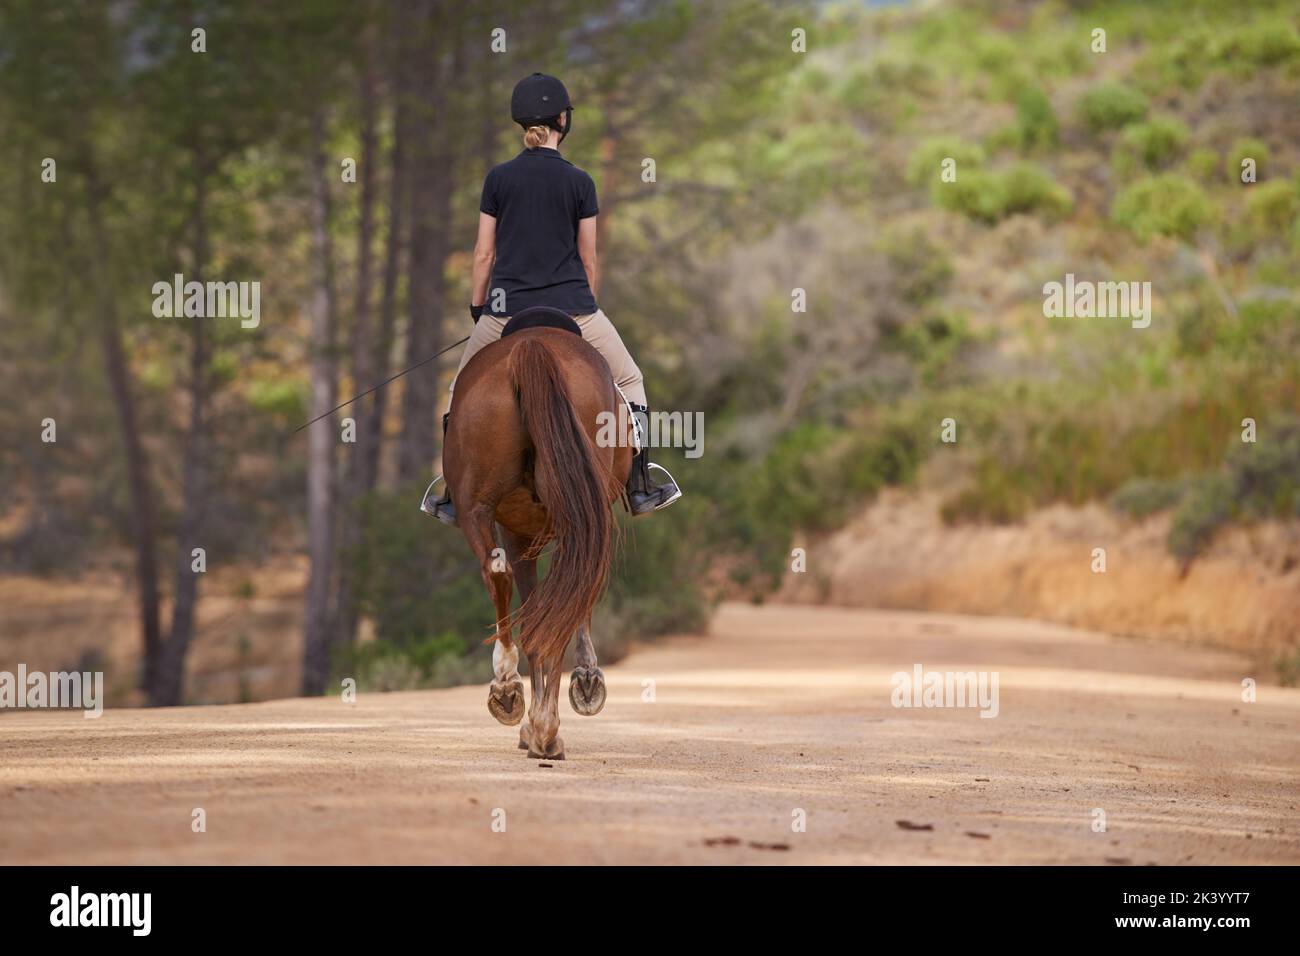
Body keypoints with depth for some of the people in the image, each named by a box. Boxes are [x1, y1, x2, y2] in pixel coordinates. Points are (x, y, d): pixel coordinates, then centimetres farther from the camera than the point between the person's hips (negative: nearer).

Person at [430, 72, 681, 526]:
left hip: (508, 308, 1)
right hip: (570, 306, -1)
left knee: (464, 392, 19)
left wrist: (477, 308, 15)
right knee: (629, 381, 18)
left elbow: (484, 254, 4)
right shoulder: (578, 181, -1)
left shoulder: (499, 178, 1)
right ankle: (640, 489, 14)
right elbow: (588, 258, 5)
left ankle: (455, 499, 13)